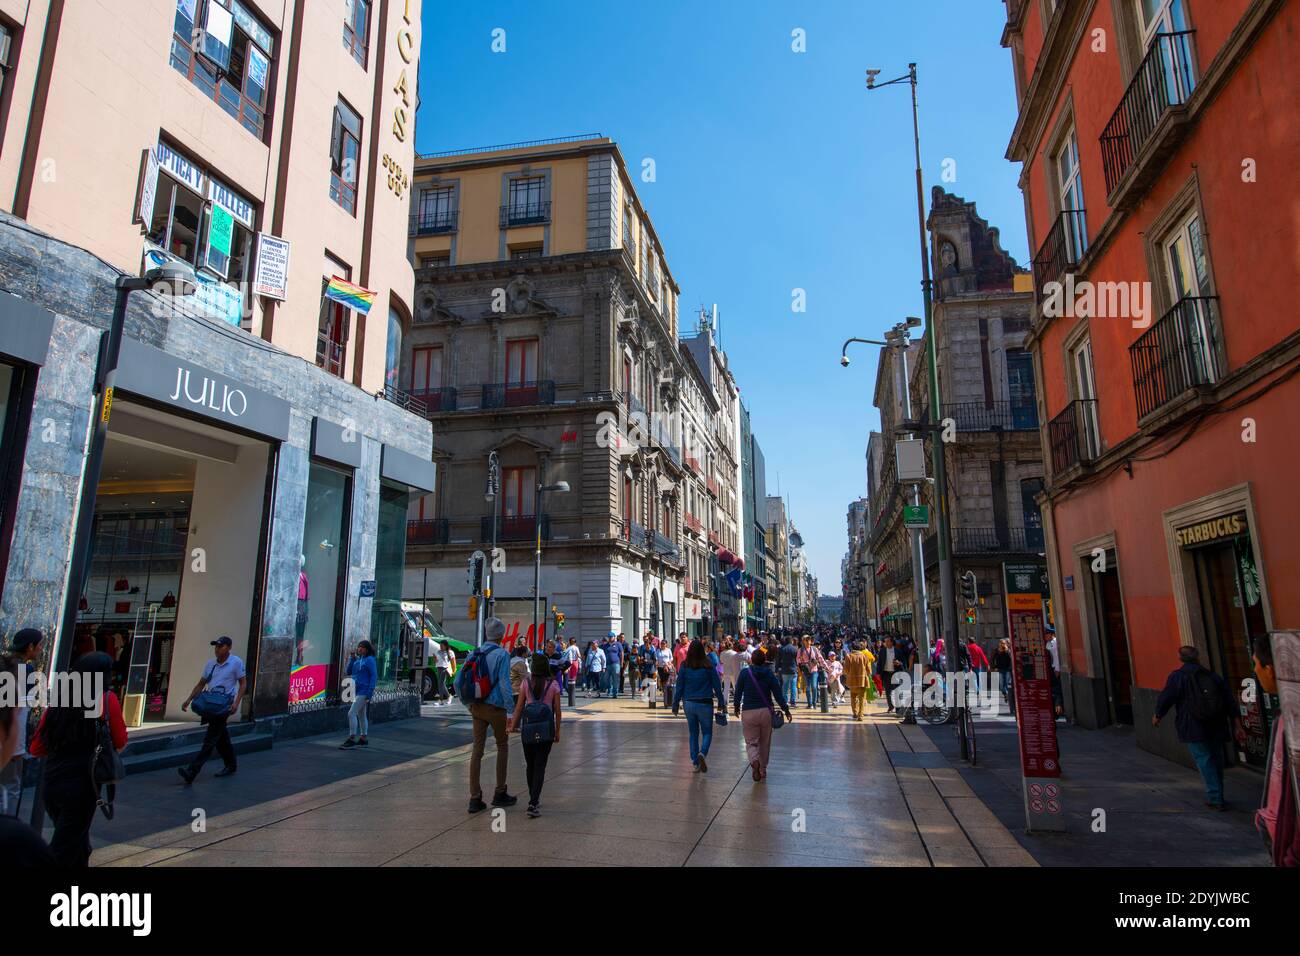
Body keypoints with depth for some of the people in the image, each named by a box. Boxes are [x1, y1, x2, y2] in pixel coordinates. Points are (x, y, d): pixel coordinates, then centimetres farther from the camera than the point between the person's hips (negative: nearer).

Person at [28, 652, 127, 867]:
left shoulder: (58, 702, 3)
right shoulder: (107, 699, -8)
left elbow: (36, 749, 7)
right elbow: (120, 744, -4)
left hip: (51, 785, 5)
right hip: (81, 787, -5)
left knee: (78, 848, 24)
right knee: (61, 855, 4)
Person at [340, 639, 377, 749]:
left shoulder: (369, 660, -11)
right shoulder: (358, 660, 13)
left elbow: (374, 676, -14)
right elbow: (349, 672, 10)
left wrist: (369, 693, -19)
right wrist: (352, 658, -1)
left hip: (364, 692, -9)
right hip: (357, 691, 9)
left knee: (351, 713, -13)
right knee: (361, 715, 15)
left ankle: (351, 739, -8)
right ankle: (363, 739, 24)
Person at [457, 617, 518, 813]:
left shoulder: (474, 653, 4)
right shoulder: (501, 654, -13)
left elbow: (458, 682, 4)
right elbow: (504, 685, -19)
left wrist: (468, 704, 15)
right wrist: (512, 709, -13)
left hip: (477, 708, 5)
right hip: (495, 707, -5)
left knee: (477, 749, 8)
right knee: (502, 747, 13)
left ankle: (475, 799, 10)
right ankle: (499, 794, 19)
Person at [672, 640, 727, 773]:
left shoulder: (684, 666, -4)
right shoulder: (708, 665, -8)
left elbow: (679, 686, 0)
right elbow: (717, 685, -1)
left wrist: (676, 704, 8)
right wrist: (722, 703, 9)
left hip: (689, 703, 2)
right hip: (704, 704, -2)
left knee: (693, 734, 15)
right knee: (707, 732, 9)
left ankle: (695, 763, 15)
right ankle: (702, 753, -17)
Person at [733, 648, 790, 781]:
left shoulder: (745, 673, -4)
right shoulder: (770, 674, -2)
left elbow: (738, 692, 1)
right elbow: (778, 694, -3)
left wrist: (736, 707, 16)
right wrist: (785, 709, 8)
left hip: (748, 712, -2)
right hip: (766, 711, 2)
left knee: (751, 742, 4)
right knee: (765, 743, 18)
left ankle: (754, 761, -25)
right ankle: (763, 769, 26)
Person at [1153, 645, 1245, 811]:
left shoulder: (1177, 677, -5)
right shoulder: (1213, 676, 10)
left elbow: (1165, 698, -4)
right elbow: (1230, 702, 8)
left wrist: (1157, 716, 13)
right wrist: (1237, 726, 10)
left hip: (1193, 729, -5)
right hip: (1216, 728, 5)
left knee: (1204, 759, -3)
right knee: (1216, 758, 16)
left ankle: (1215, 798, -8)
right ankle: (1217, 797, 24)